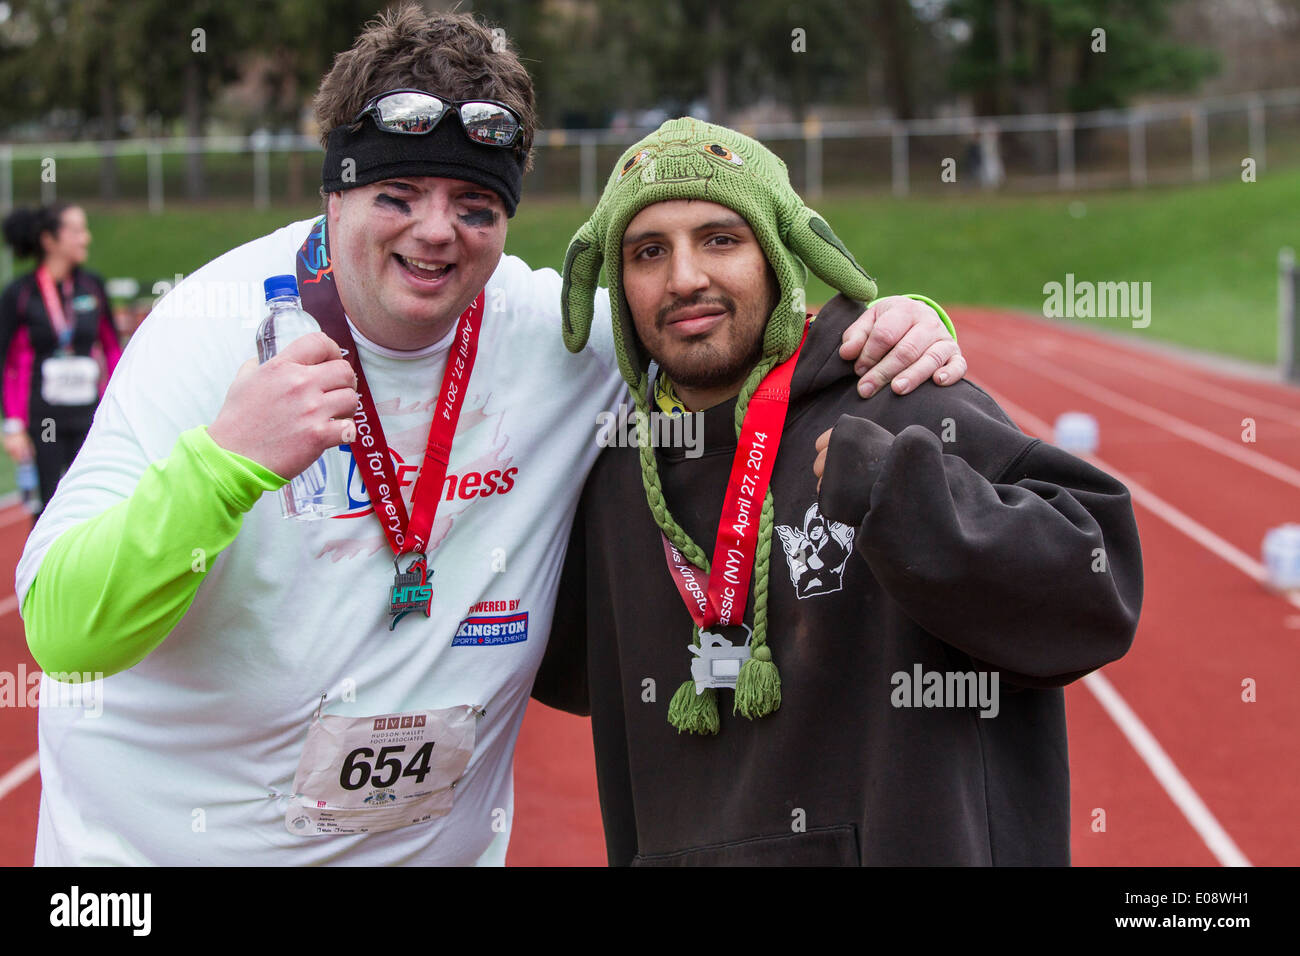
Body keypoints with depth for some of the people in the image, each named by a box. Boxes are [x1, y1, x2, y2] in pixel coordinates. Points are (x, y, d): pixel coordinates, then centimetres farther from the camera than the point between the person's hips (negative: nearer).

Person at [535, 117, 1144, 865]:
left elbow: (1095, 586, -18)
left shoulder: (904, 414, -11)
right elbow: (571, 670, 22)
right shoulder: (619, 478, 7)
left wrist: (890, 487, -26)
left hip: (917, 843, -5)